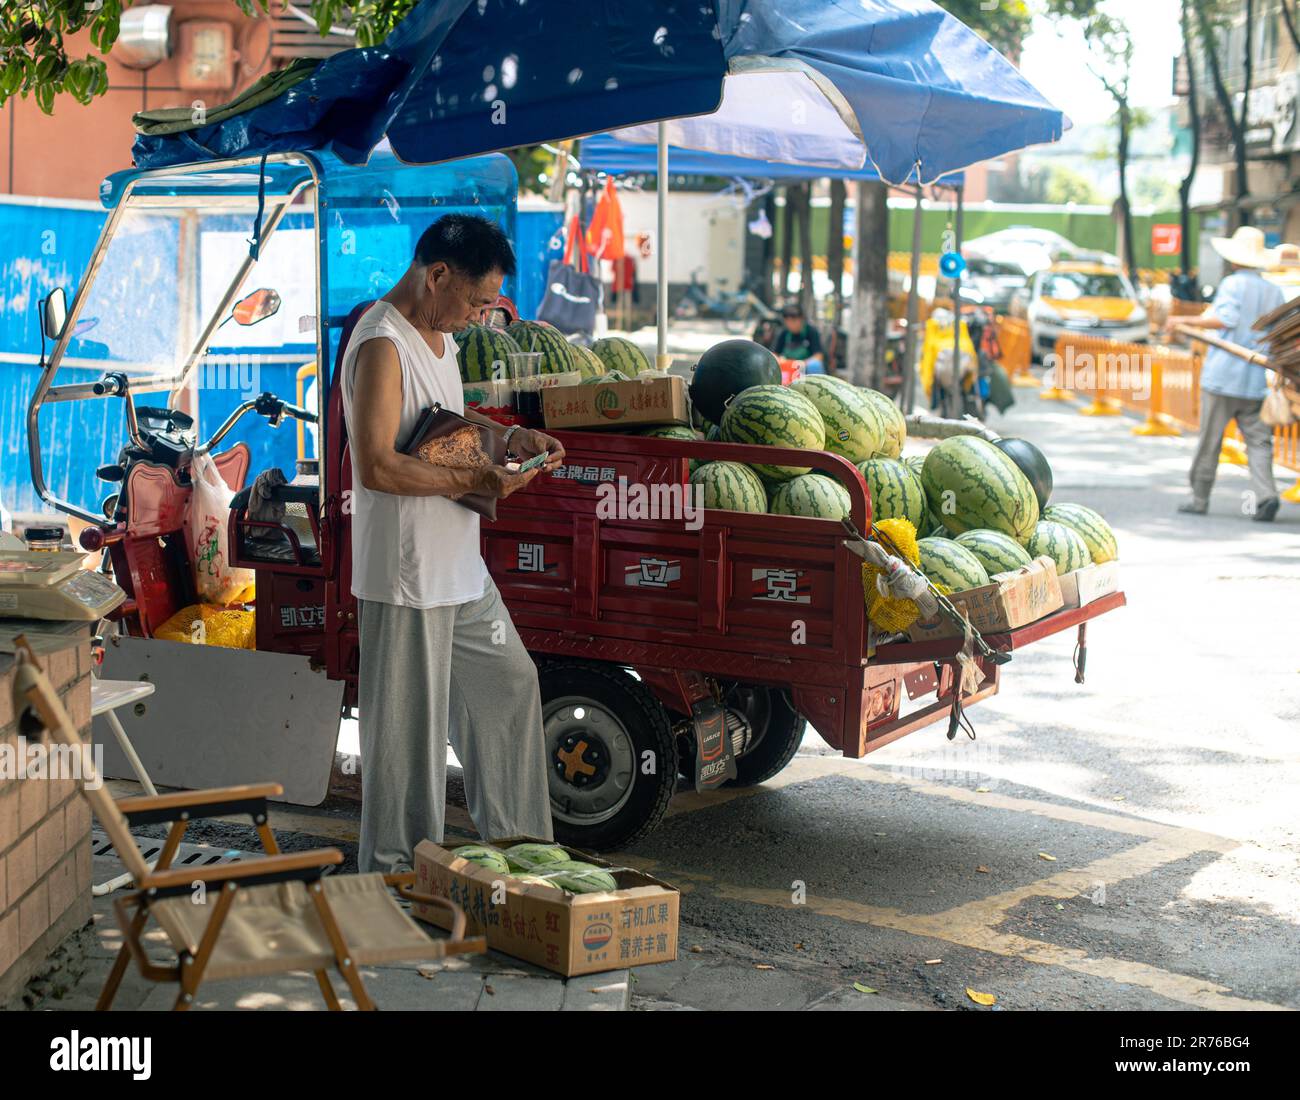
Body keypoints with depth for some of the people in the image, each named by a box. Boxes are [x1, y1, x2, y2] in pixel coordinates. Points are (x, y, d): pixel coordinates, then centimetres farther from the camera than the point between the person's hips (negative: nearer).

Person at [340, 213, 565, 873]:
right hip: (404, 576, -10)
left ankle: (517, 841, 34)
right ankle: (395, 876, 12)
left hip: (460, 567, 10)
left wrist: (511, 437, 10)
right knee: (409, 730, -1)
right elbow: (376, 467, -26)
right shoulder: (382, 345, -20)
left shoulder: (437, 334, 11)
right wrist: (476, 481, -22)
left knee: (509, 684, 20)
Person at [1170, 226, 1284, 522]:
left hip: (1223, 375, -5)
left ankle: (1200, 498, 10)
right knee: (1258, 441, 2)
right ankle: (1265, 494, -16)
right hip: (1256, 379, 5)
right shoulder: (1274, 291, 12)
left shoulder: (1233, 283, -5)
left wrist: (1186, 320, -15)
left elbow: (1226, 320, -20)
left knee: (1210, 440, 4)